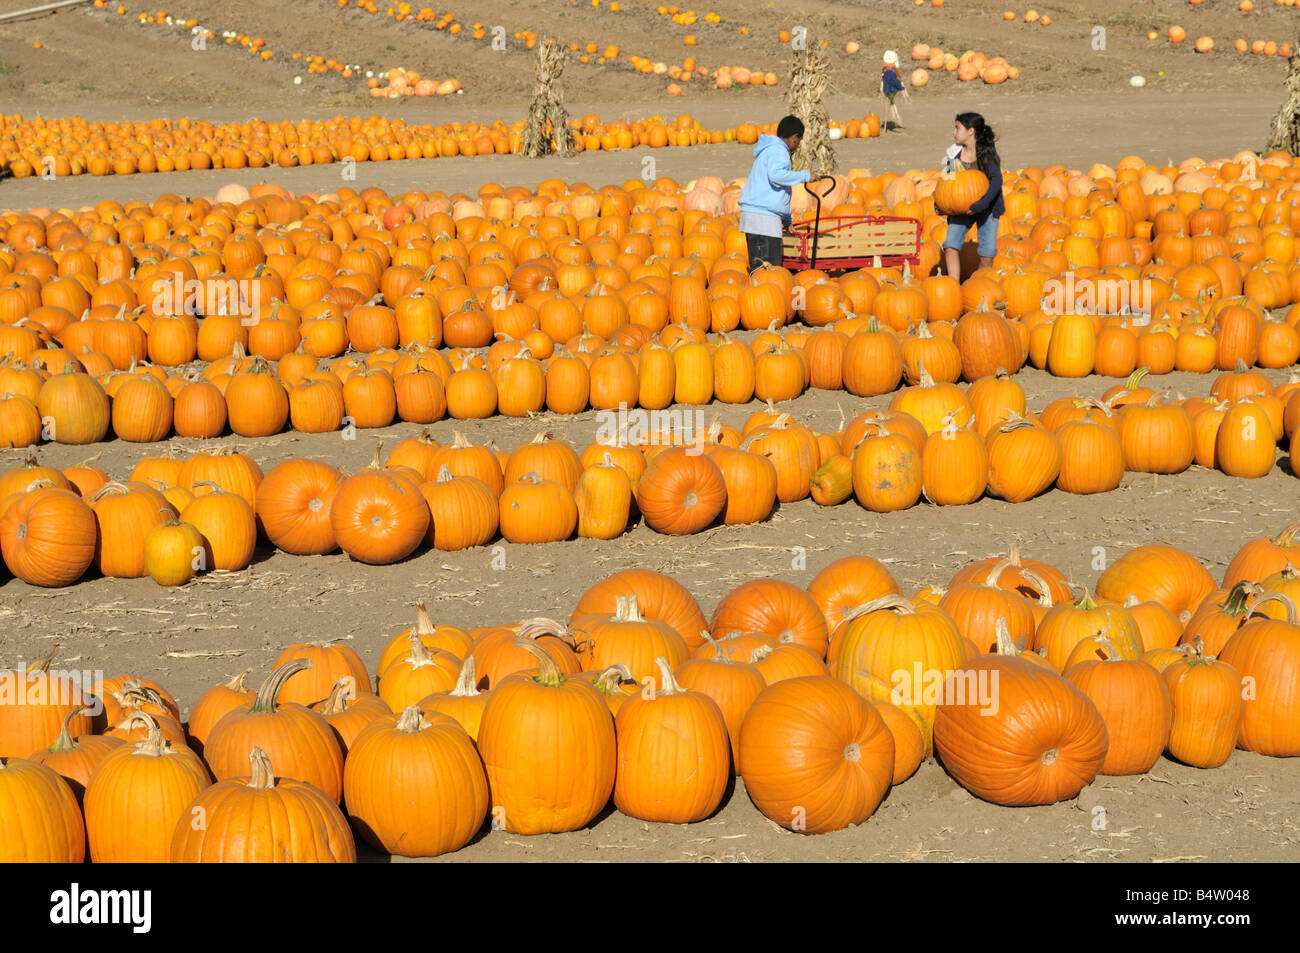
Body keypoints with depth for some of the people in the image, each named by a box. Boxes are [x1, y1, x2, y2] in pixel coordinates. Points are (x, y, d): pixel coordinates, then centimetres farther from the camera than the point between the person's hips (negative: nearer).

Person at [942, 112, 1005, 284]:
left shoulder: (986, 152, -14)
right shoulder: (954, 153, -3)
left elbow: (997, 179, -23)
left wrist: (982, 204, -32)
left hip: (987, 207, -3)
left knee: (987, 255, -9)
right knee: (951, 246, -18)